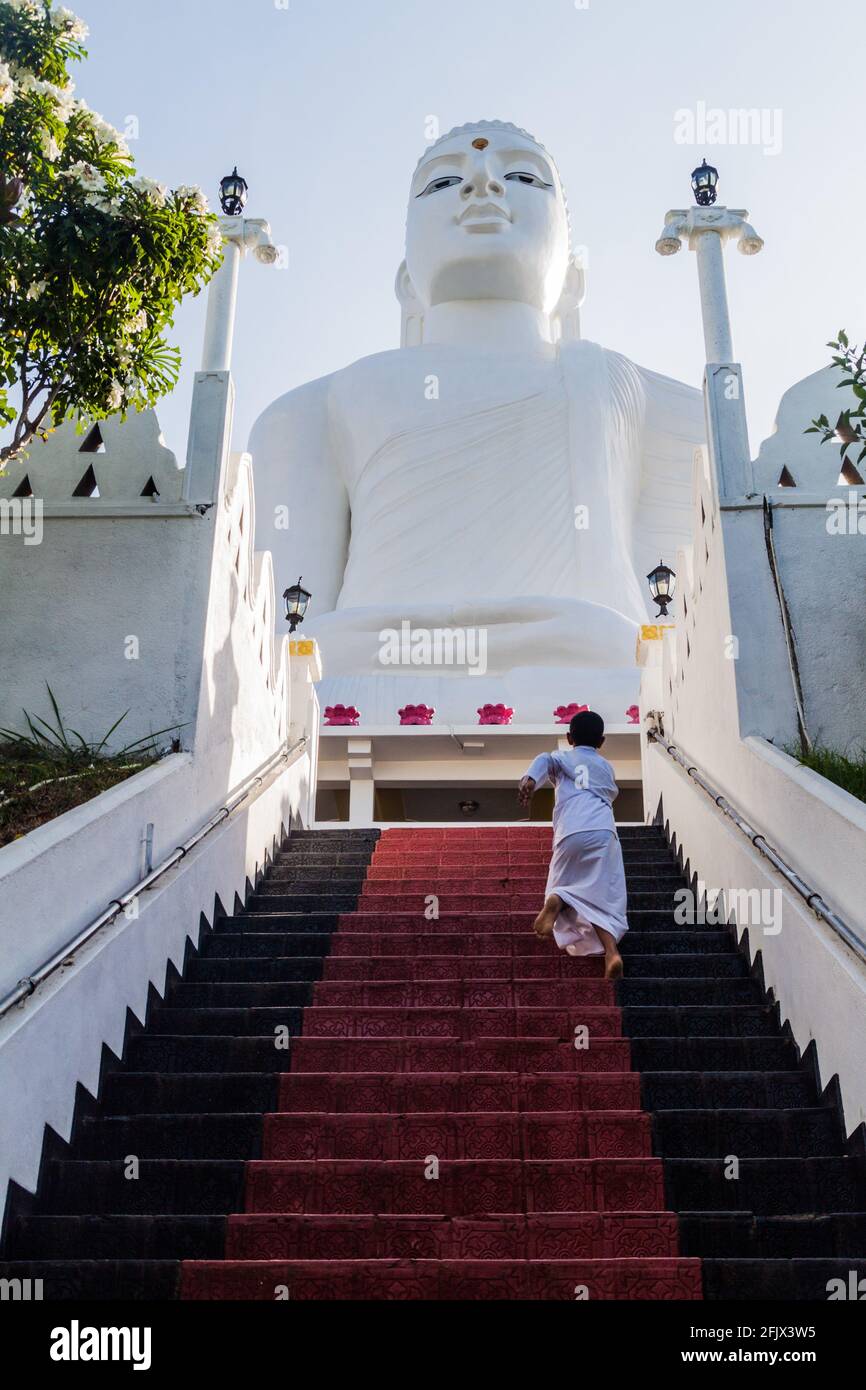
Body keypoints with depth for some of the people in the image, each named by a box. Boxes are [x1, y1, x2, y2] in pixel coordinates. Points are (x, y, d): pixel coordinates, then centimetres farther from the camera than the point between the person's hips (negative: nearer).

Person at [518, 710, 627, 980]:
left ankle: (556, 901, -25)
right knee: (603, 897, 0)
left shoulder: (563, 758, 21)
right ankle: (611, 952, -26)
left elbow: (544, 760, -3)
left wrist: (530, 779, -22)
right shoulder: (606, 766, 29)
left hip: (571, 832, -1)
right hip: (603, 831, 2)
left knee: (564, 885, 13)